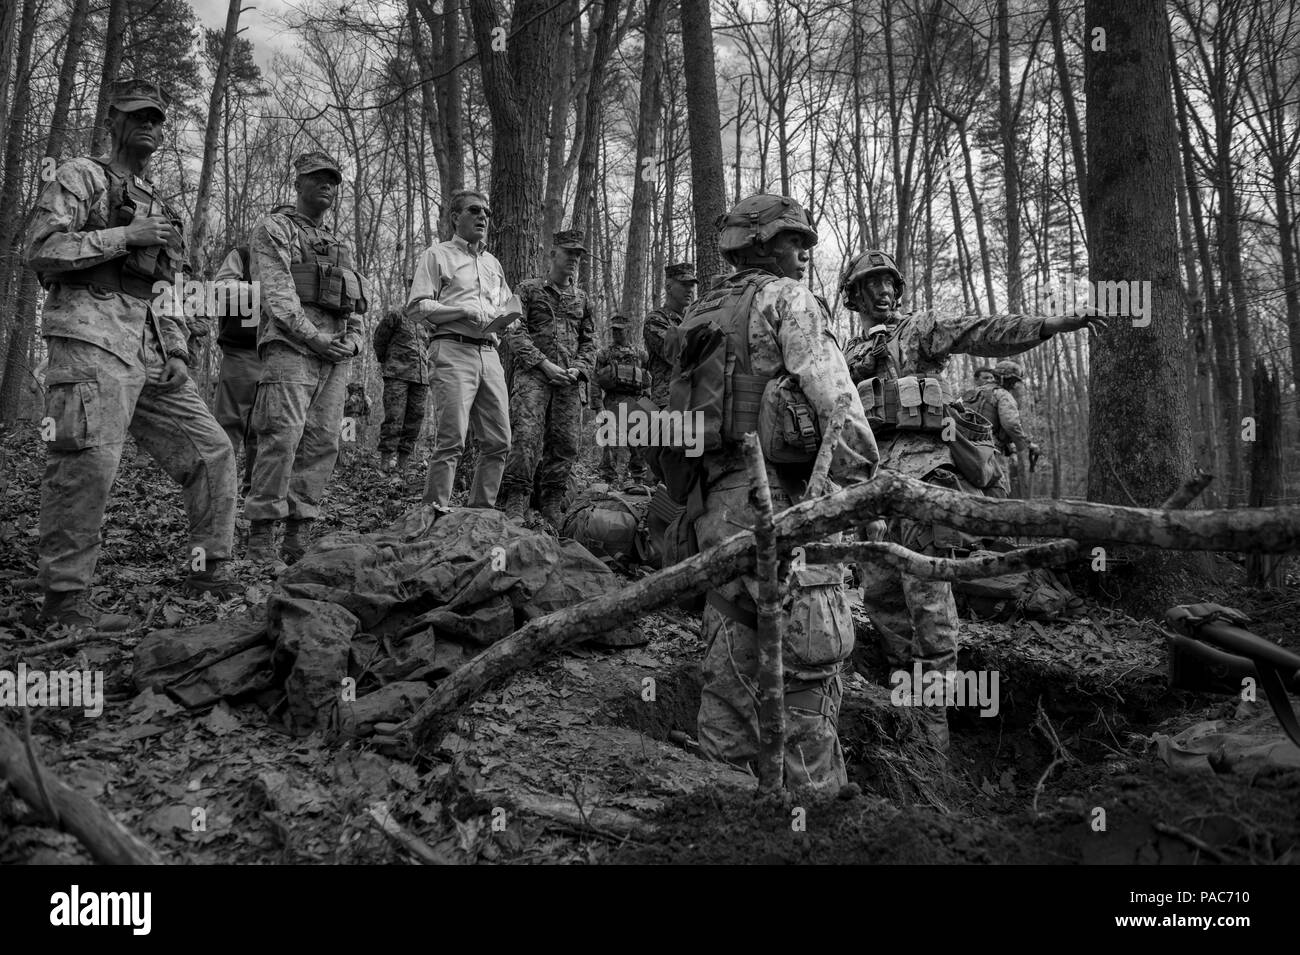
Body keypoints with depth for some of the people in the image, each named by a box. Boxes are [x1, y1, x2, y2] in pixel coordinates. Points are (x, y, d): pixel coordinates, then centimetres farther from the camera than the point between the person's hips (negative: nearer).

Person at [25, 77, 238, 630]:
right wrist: (125, 236, -11)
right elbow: (40, 249, -8)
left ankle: (209, 568, 14)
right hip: (93, 339, -8)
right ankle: (63, 601, -7)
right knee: (88, 466, -15)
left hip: (152, 353, 8)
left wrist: (177, 352, 13)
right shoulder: (81, 177, 5)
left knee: (211, 451, 5)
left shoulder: (157, 203, 26)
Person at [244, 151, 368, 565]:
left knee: (323, 443, 0)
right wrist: (316, 338, -15)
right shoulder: (273, 229, 6)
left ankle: (299, 535, 2)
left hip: (337, 354, 7)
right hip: (292, 347, -7)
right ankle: (261, 532, -10)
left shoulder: (338, 244, 28)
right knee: (283, 437, -16)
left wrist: (353, 340, 6)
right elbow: (277, 293, -7)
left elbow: (356, 300, 26)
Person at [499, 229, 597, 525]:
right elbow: (515, 333, -1)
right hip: (532, 373, -4)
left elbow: (589, 342, 20)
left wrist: (578, 369, 0)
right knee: (527, 434, -18)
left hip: (569, 380, 4)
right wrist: (544, 363, -12)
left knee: (565, 442, 0)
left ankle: (552, 504, 8)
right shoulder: (529, 289, 8)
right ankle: (516, 500, -16)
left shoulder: (582, 299, 20)